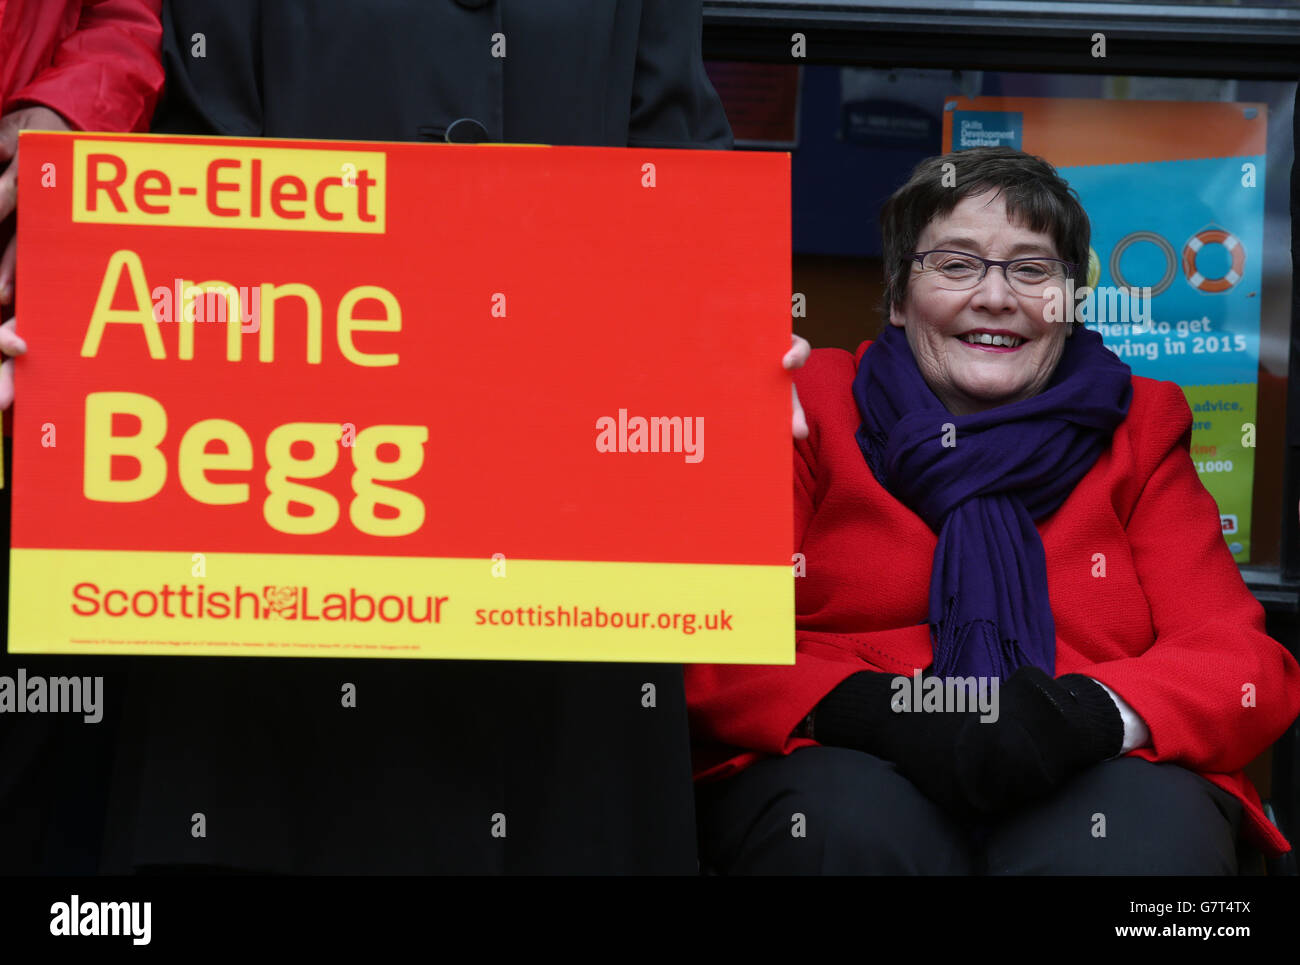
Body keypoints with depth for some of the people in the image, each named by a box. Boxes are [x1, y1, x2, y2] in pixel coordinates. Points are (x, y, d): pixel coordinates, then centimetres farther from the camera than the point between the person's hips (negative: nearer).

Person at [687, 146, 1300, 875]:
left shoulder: (1137, 431, 16)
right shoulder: (807, 412, 11)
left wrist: (1093, 714, -20)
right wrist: (862, 710, -22)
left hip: (1078, 785, 1)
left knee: (1152, 828, -35)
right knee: (855, 820, -38)